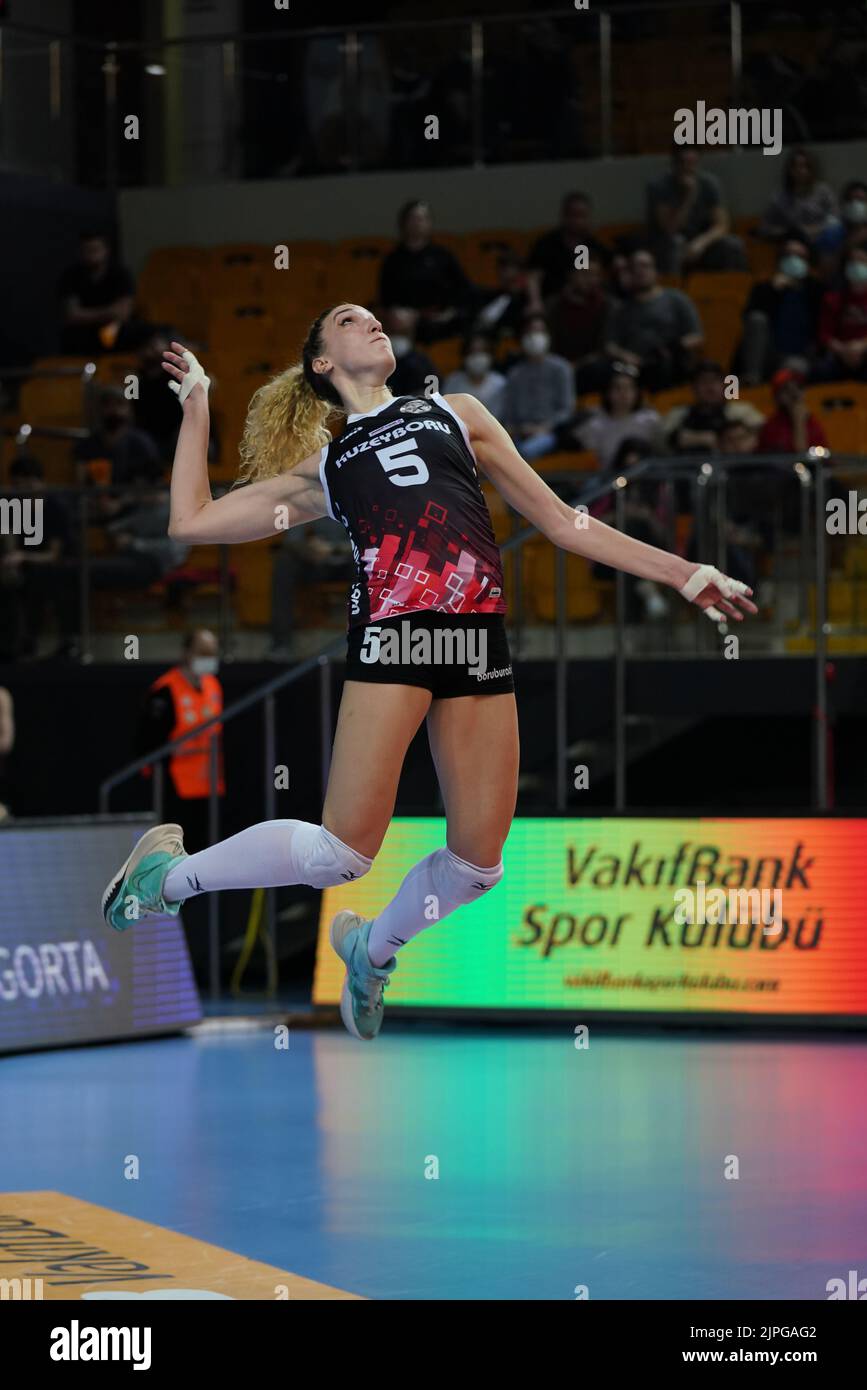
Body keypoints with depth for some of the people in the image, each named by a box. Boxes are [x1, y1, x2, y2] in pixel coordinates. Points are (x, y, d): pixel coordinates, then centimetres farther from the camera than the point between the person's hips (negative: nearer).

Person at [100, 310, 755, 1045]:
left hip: (481, 643, 3)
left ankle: (372, 948, 28)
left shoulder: (455, 413, 25)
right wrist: (197, 406, 25)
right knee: (344, 851, -13)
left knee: (479, 860, 0)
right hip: (390, 630, -3)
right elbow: (190, 521, 18)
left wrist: (684, 573, 19)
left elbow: (563, 523, 24)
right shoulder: (322, 467, 21)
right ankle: (170, 871, 7)